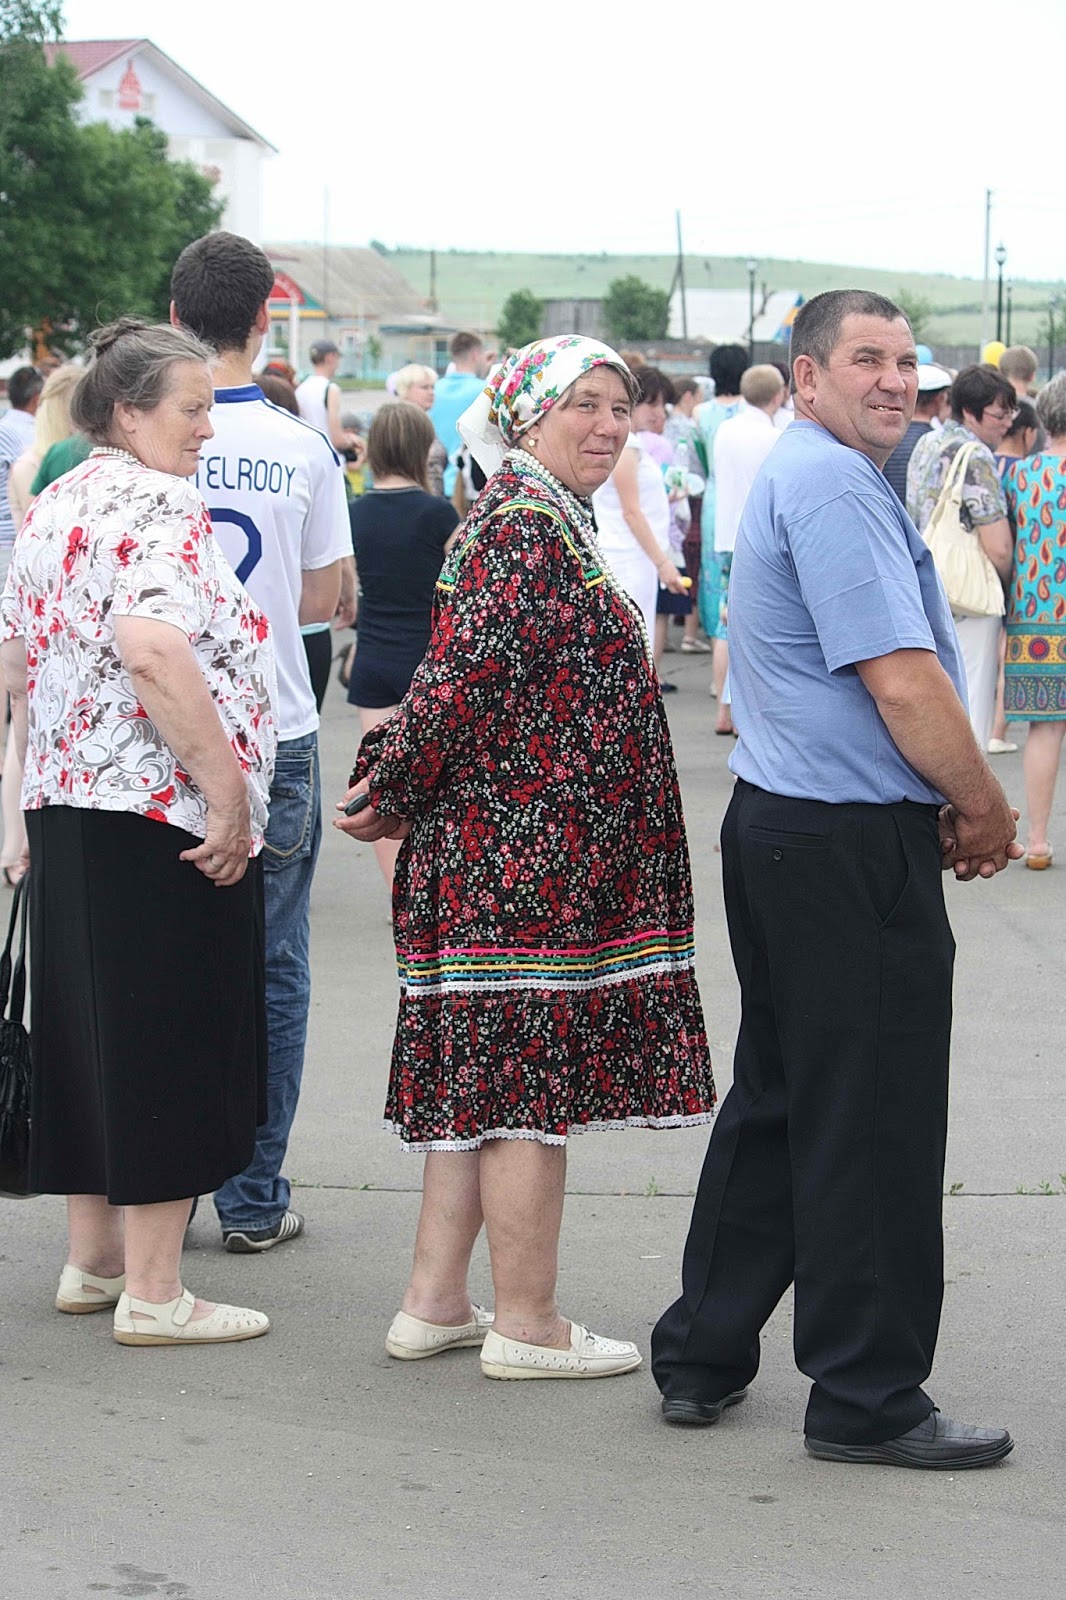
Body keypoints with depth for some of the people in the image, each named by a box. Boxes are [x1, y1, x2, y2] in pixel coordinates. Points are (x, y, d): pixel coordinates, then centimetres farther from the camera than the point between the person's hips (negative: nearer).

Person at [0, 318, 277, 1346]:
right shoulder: (158, 508, -15)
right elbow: (153, 652, -29)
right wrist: (227, 792, -24)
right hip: (163, 817, -9)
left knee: (90, 1032, 16)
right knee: (167, 1040, -2)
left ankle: (94, 1260, 25)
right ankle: (153, 1294, 3)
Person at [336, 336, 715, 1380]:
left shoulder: (541, 517, 18)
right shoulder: (525, 525, -16)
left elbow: (465, 675, 19)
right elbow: (468, 671, -22)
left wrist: (396, 789, 12)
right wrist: (395, 792, -12)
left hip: (489, 850, 10)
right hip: (531, 852, -10)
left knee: (483, 1078, 14)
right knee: (532, 1085, -2)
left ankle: (434, 1303, 20)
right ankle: (526, 1324, 6)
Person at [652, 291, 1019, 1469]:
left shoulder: (795, 475, 18)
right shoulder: (835, 485, -16)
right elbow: (901, 681, -21)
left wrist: (942, 804, 12)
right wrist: (986, 809, -7)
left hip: (778, 828, 10)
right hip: (854, 848, -10)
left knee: (776, 1098, 17)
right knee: (874, 1127, -2)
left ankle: (702, 1357, 24)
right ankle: (868, 1402, 6)